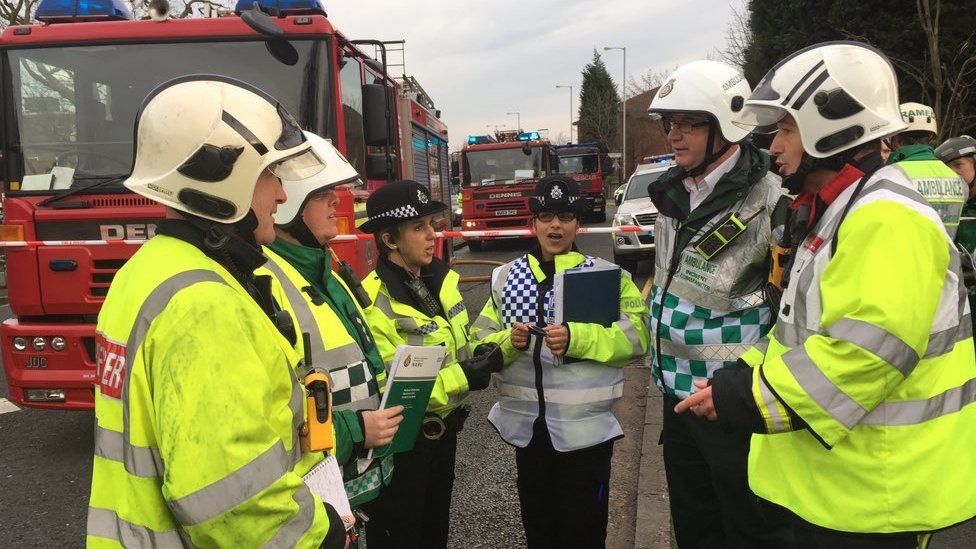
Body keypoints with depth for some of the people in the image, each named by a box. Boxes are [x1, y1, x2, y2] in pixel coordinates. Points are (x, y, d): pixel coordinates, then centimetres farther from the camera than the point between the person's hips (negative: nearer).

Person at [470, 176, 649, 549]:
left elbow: (636, 335, -14)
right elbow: (479, 343, 4)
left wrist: (576, 339, -25)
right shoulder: (506, 277, 6)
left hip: (586, 430, -3)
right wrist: (508, 342, -17)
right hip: (526, 427, 3)